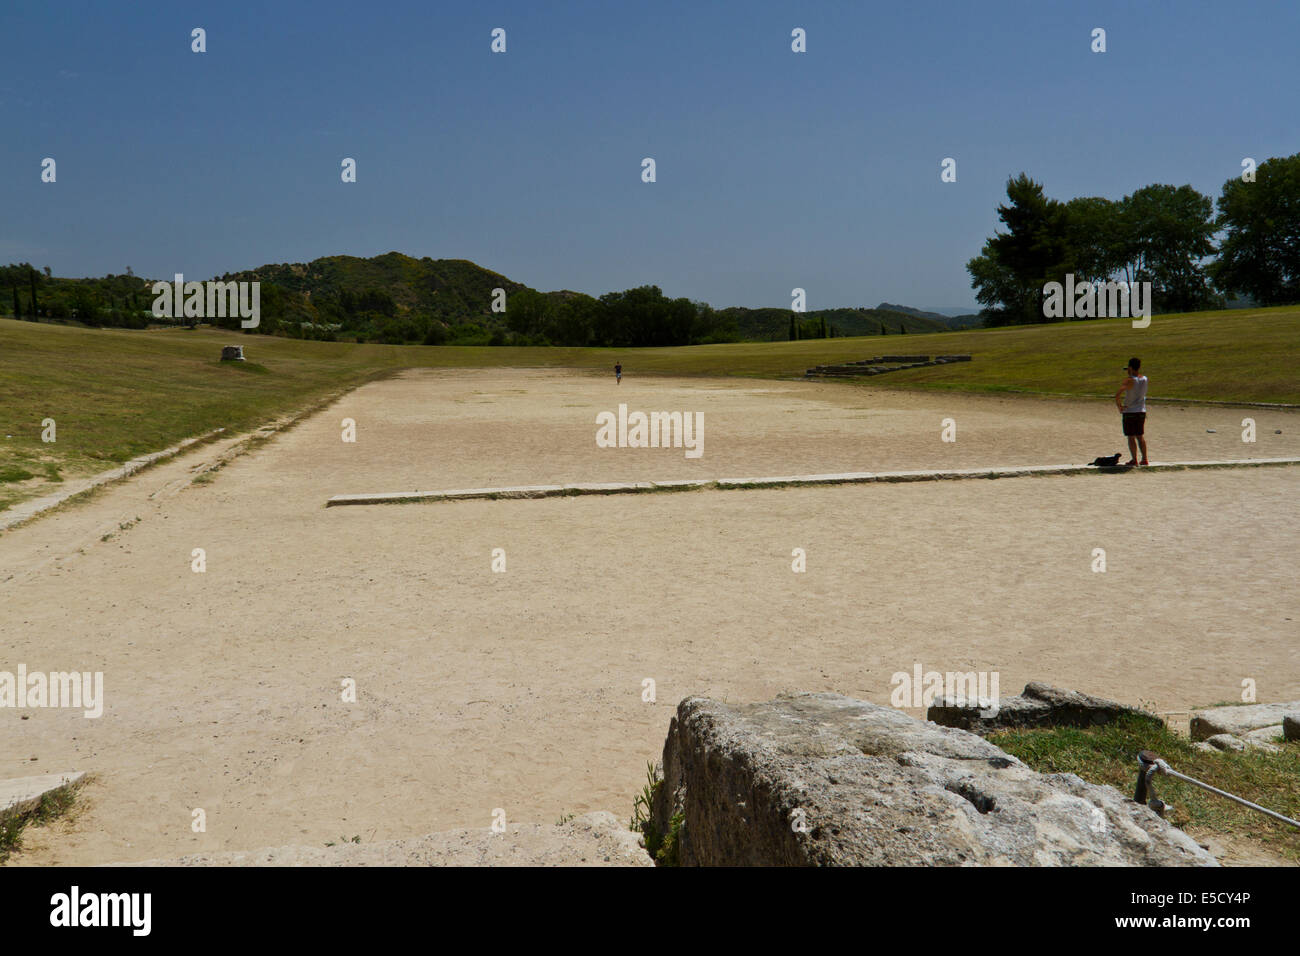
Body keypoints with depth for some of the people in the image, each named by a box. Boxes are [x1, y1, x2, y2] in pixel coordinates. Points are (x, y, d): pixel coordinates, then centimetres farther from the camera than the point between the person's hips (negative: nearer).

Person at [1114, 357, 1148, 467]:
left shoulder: (1129, 380, -16)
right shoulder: (1144, 379, 2)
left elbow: (1117, 395, -23)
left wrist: (1119, 407, -10)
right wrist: (1129, 374, 18)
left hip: (1129, 412, -6)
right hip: (1141, 411, 6)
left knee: (1131, 437, 1)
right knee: (1140, 436, 15)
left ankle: (1134, 460, 2)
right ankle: (1144, 459, 17)